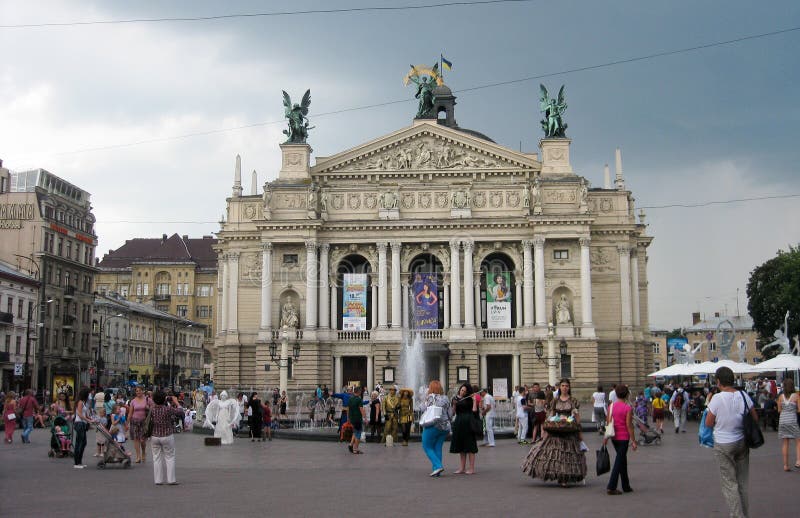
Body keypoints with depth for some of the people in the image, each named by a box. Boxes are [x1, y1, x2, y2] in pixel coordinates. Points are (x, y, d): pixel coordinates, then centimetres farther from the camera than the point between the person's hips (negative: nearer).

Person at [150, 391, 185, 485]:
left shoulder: (152, 409, -6)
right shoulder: (168, 409, -18)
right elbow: (180, 412, -5)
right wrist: (176, 402, 9)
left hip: (155, 437, 4)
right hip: (167, 437, -4)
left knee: (157, 458, 11)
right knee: (169, 458, 7)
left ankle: (158, 480, 13)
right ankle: (171, 479, 6)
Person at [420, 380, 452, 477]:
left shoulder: (430, 397, -7)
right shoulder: (445, 398, 9)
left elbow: (424, 409, -8)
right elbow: (449, 413, 10)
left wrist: (424, 401, 10)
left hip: (433, 426, -6)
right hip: (445, 426, 6)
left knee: (427, 447, 3)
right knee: (438, 448, 11)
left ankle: (438, 466, -11)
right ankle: (436, 470, 7)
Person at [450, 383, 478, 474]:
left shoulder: (469, 399, 1)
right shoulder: (456, 398, 10)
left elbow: (474, 409, -11)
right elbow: (453, 412, 7)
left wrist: (474, 400, -14)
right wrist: (454, 405, -9)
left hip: (468, 423, -5)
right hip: (458, 423, 5)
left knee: (469, 446, -4)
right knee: (460, 447, 10)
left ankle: (472, 468, -2)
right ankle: (462, 468, 18)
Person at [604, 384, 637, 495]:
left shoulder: (611, 406, 2)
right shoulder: (628, 408, -13)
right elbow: (629, 425, -14)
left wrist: (606, 437, 11)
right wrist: (633, 441, -8)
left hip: (614, 437, 6)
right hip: (624, 437, -6)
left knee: (622, 460, 18)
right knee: (619, 461, -3)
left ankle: (626, 486, 26)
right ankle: (611, 487, -8)